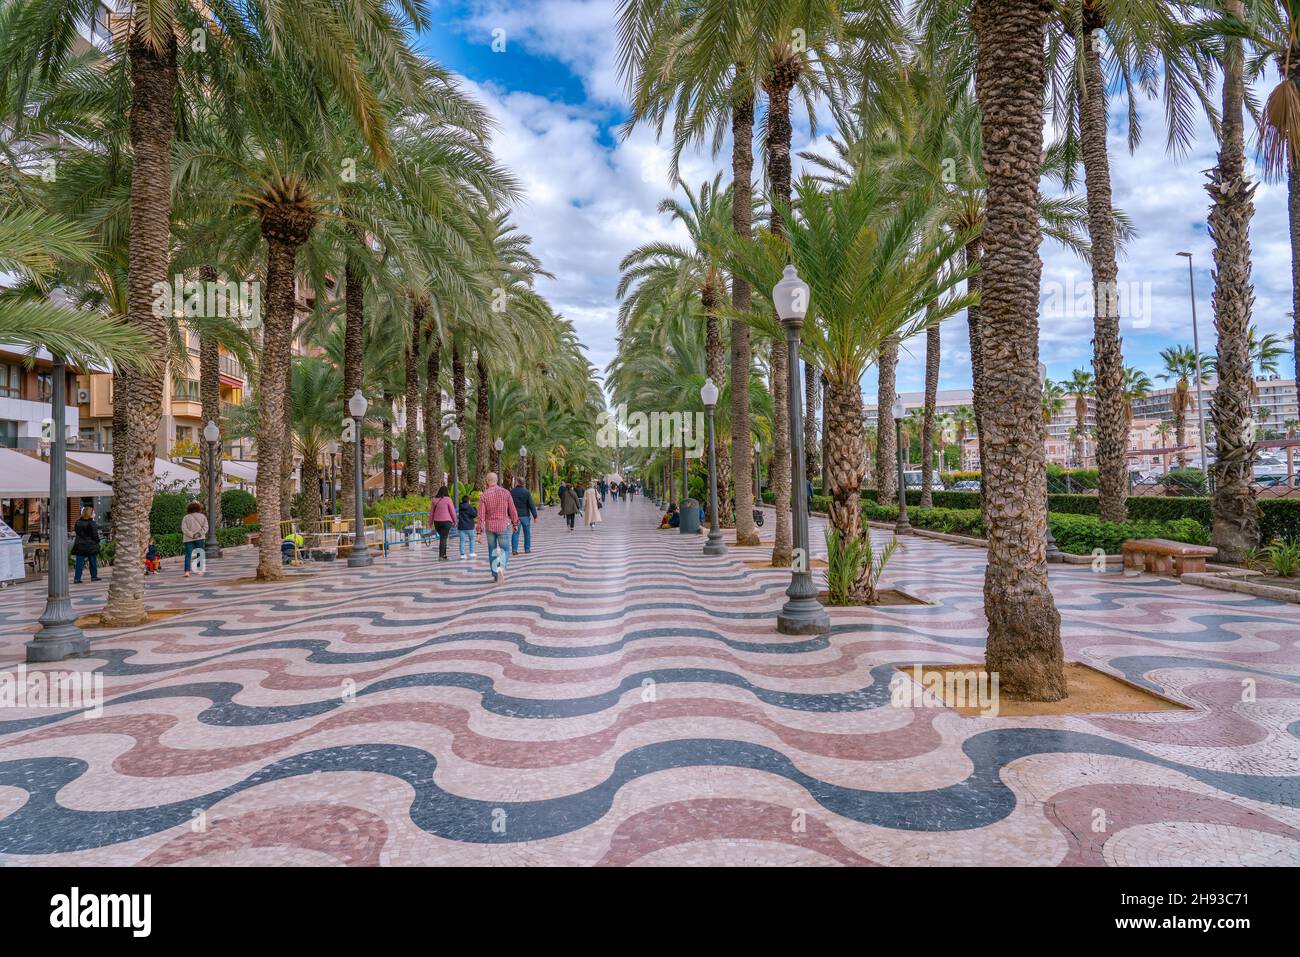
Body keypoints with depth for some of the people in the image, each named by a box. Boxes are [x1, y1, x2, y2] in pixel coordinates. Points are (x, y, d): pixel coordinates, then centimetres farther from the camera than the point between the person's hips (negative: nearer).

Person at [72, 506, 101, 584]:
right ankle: (94, 576, 16)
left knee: (79, 562, 5)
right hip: (90, 545, -5)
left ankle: (77, 578, 1)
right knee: (93, 562, 8)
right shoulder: (91, 523, -13)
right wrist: (97, 541, 4)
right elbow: (95, 535, -13)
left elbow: (76, 532, 11)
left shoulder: (78, 522, 4)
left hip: (79, 545, 5)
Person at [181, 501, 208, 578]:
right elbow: (205, 527, -6)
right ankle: (200, 570, 8)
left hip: (188, 539, 0)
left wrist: (191, 535, -10)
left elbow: (184, 528, -7)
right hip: (199, 539, 1)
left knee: (188, 555, -2)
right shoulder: (203, 516, 4)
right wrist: (199, 533, -9)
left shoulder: (186, 518, 3)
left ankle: (187, 571, -14)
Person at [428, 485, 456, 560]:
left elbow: (431, 511, 8)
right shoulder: (448, 499, -9)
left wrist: (430, 522, 15)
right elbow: (452, 511, -6)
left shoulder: (435, 500, 3)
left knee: (442, 537, 18)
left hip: (437, 521, 5)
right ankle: (441, 556, -8)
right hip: (446, 521, -4)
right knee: (443, 538, -2)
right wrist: (454, 520, 6)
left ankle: (444, 555, 21)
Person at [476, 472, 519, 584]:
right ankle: (501, 568, -23)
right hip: (503, 526, -1)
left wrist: (480, 531, -6)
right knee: (504, 550, 6)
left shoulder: (483, 495, -6)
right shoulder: (505, 492, -4)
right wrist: (515, 524, 10)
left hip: (489, 527, 1)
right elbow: (512, 510, -2)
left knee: (492, 551, 14)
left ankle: (495, 575, 19)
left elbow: (481, 514, -8)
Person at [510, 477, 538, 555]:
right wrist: (535, 515, -5)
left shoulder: (511, 492, -1)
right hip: (525, 515, -2)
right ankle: (527, 549, 13)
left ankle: (514, 549, -3)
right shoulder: (526, 492, -8)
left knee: (515, 532, 6)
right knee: (527, 532, 10)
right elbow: (531, 504, -10)